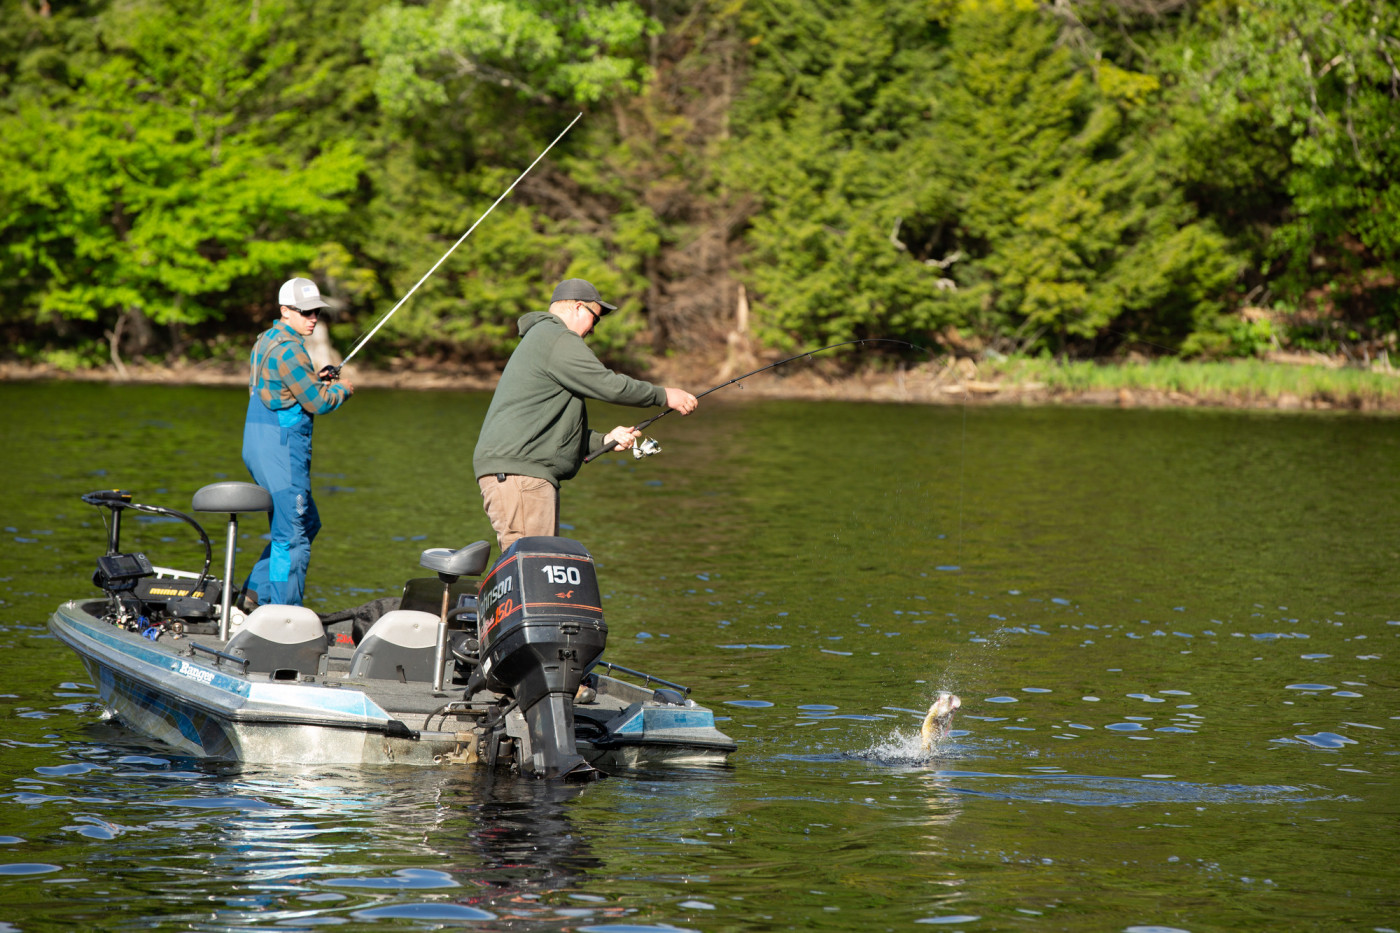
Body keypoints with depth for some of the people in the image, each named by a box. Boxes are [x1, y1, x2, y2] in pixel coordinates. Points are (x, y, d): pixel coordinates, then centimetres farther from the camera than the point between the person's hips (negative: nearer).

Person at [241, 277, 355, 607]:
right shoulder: (288, 348, -17)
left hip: (256, 445, 10)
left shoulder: (266, 340, 15)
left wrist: (314, 380, 15)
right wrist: (342, 389, 1)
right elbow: (317, 403, -18)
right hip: (281, 447, -10)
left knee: (308, 522, 20)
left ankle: (256, 592, 19)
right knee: (292, 536, -6)